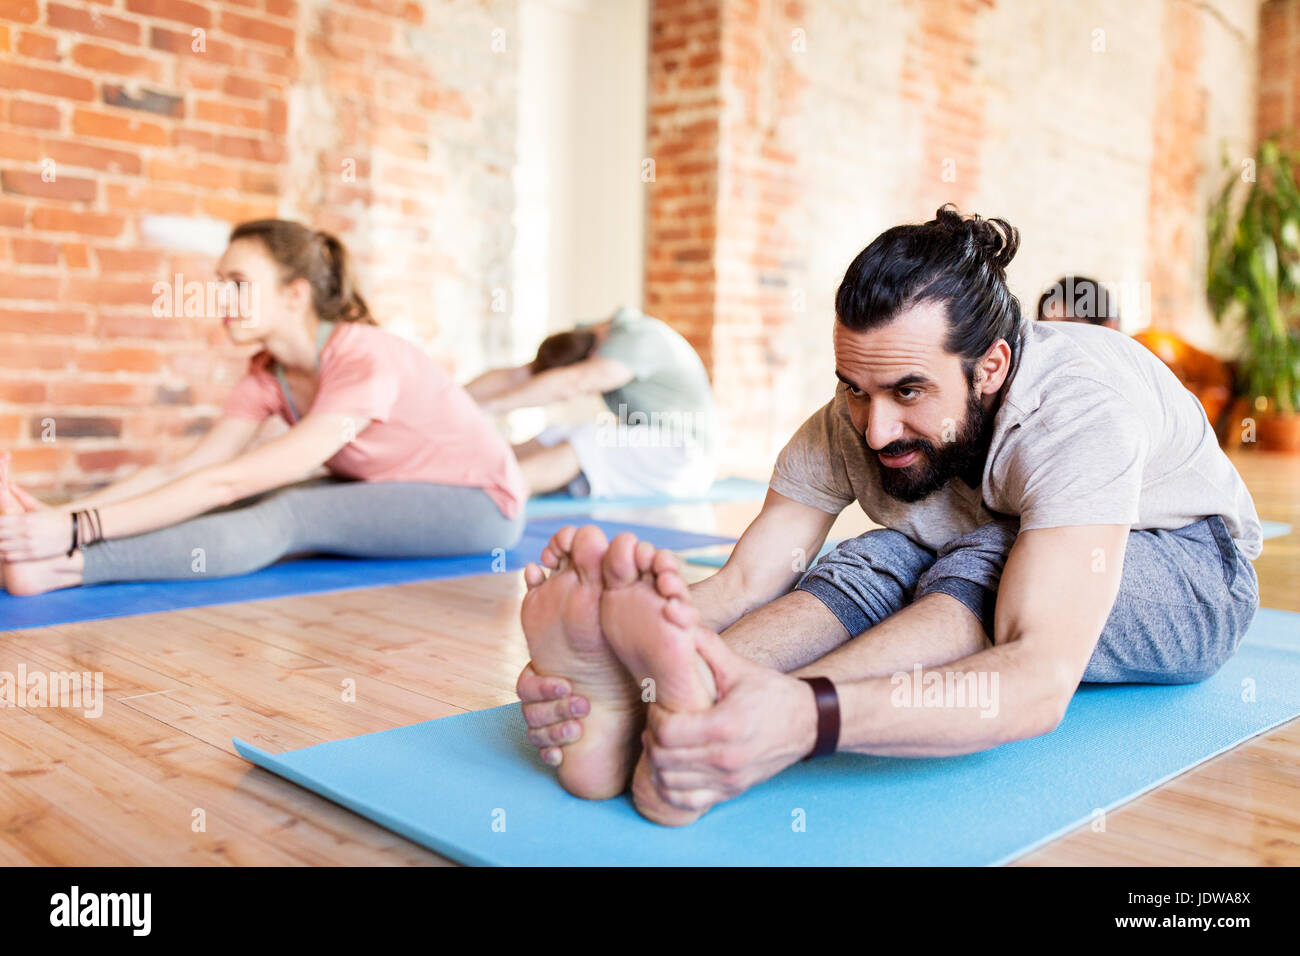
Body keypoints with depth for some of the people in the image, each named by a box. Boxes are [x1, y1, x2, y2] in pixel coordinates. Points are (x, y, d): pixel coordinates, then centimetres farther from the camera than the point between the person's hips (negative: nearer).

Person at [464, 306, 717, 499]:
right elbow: (514, 377, -1)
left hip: (678, 454, -9)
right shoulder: (579, 342, 5)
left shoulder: (635, 340, -21)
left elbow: (570, 384, -35)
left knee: (580, 449, -28)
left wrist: (488, 405, -37)